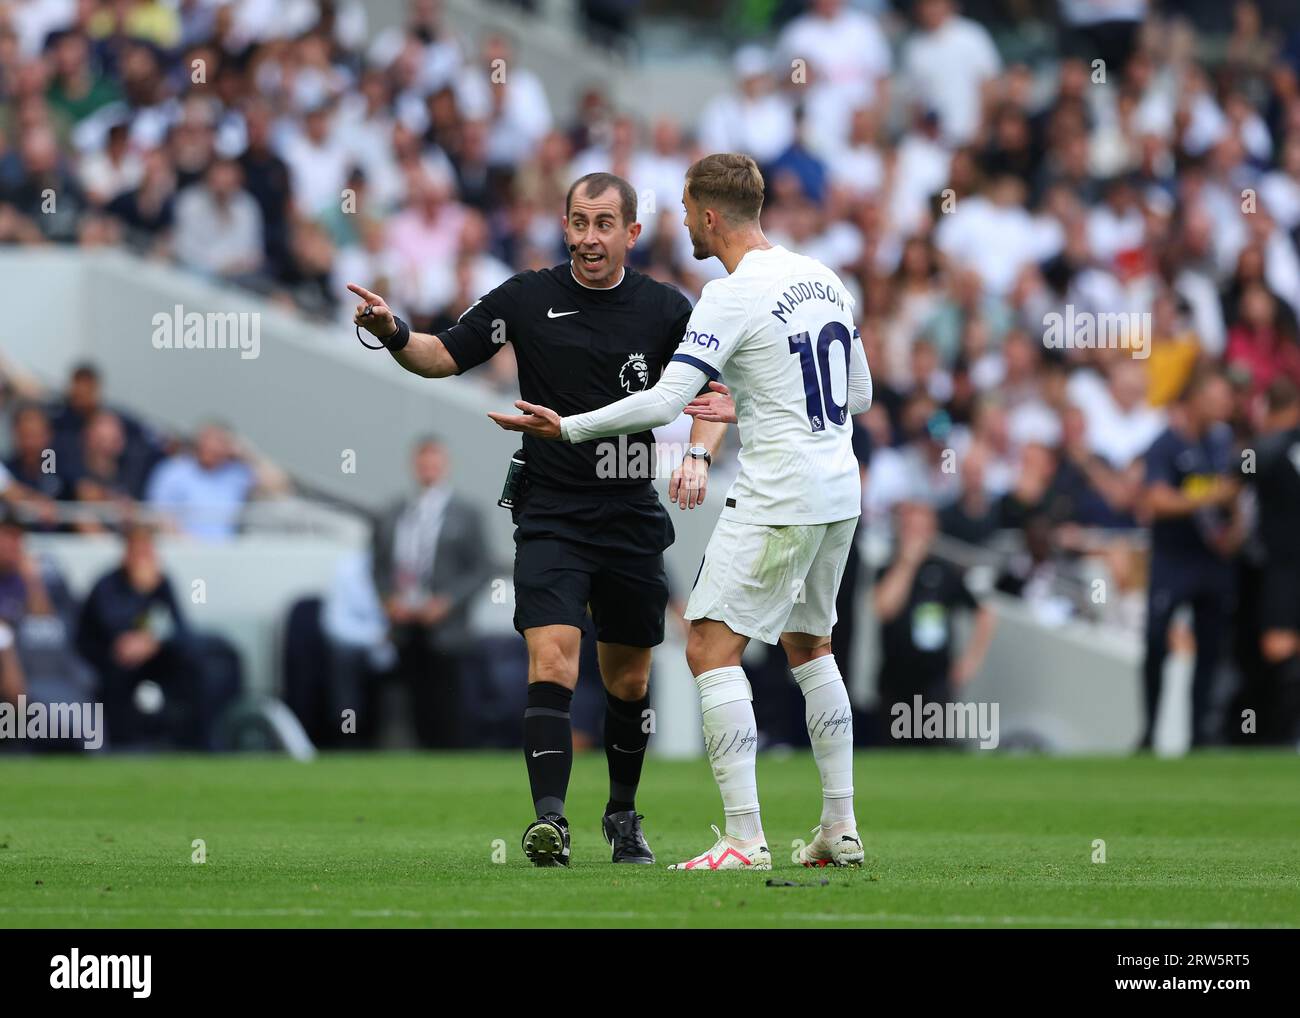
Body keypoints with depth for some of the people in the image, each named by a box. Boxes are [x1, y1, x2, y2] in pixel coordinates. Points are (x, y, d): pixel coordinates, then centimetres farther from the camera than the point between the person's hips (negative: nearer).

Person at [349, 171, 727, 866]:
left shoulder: (665, 309, 2)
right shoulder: (527, 298, -1)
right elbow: (444, 357, 4)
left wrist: (698, 456, -13)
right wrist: (393, 334, -16)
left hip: (633, 520, 2)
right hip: (550, 517, -2)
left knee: (629, 681, 11)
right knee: (552, 659, -20)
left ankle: (622, 814, 31)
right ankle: (549, 819, -26)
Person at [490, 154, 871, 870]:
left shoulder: (732, 297, -14)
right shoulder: (822, 279, 10)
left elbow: (664, 402, -18)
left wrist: (567, 428, -8)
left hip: (777, 501, -9)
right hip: (838, 495, 9)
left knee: (711, 646, -6)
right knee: (808, 644, 21)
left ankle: (745, 839, -13)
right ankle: (840, 830, 20)